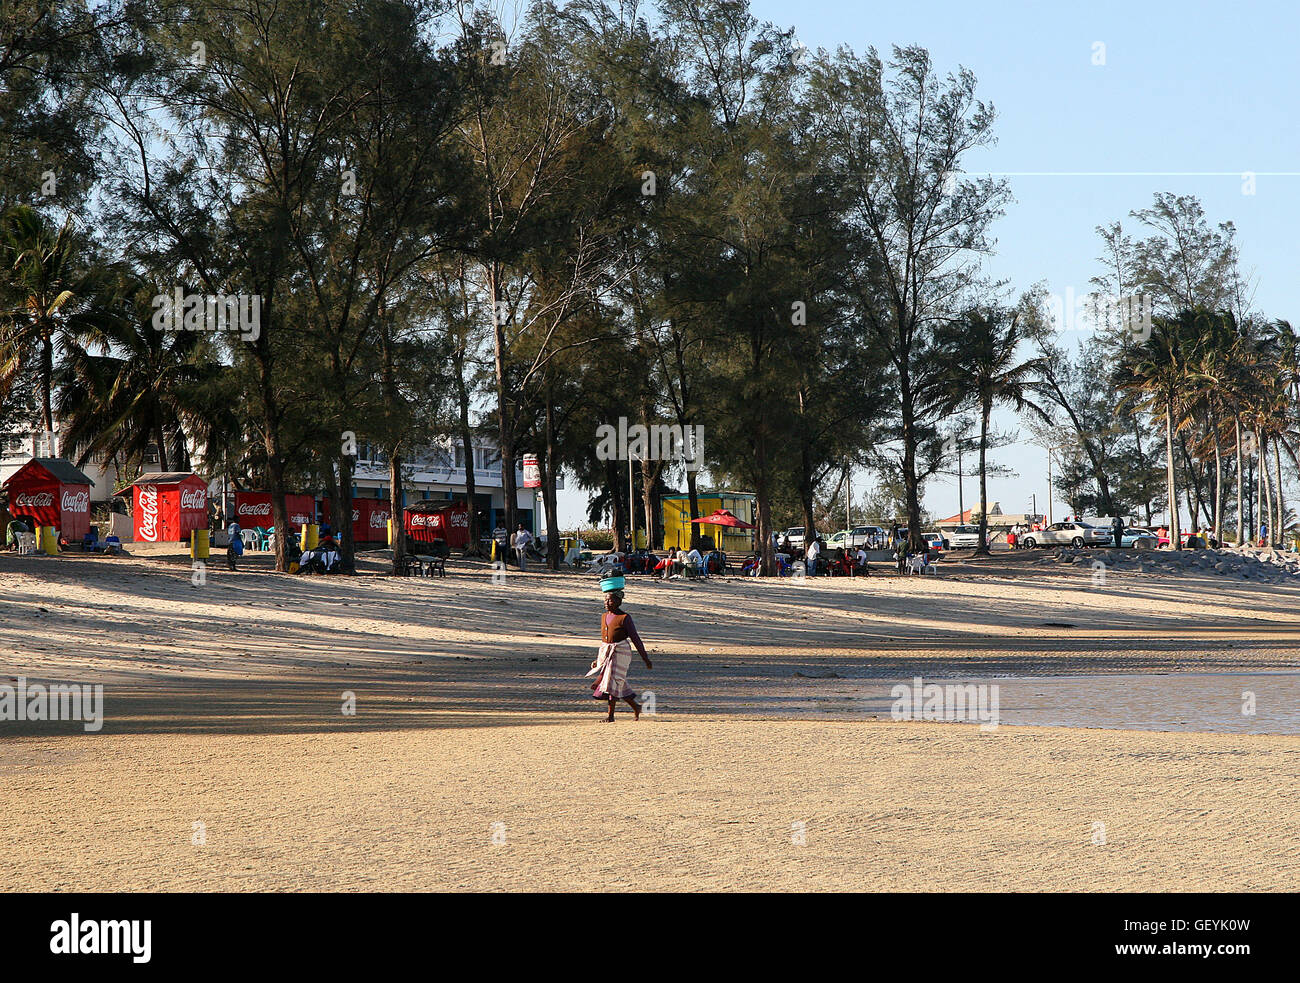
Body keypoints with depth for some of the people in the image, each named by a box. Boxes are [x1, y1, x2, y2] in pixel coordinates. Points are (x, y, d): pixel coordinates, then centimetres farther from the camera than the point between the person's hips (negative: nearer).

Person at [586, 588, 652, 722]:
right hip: (605, 653, 7)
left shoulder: (625, 618, -9)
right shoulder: (604, 617, 11)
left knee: (613, 682, -11)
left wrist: (646, 659, -7)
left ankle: (611, 715, -7)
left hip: (620, 653, -7)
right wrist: (597, 659, 21)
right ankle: (636, 707, 24)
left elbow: (635, 638, -8)